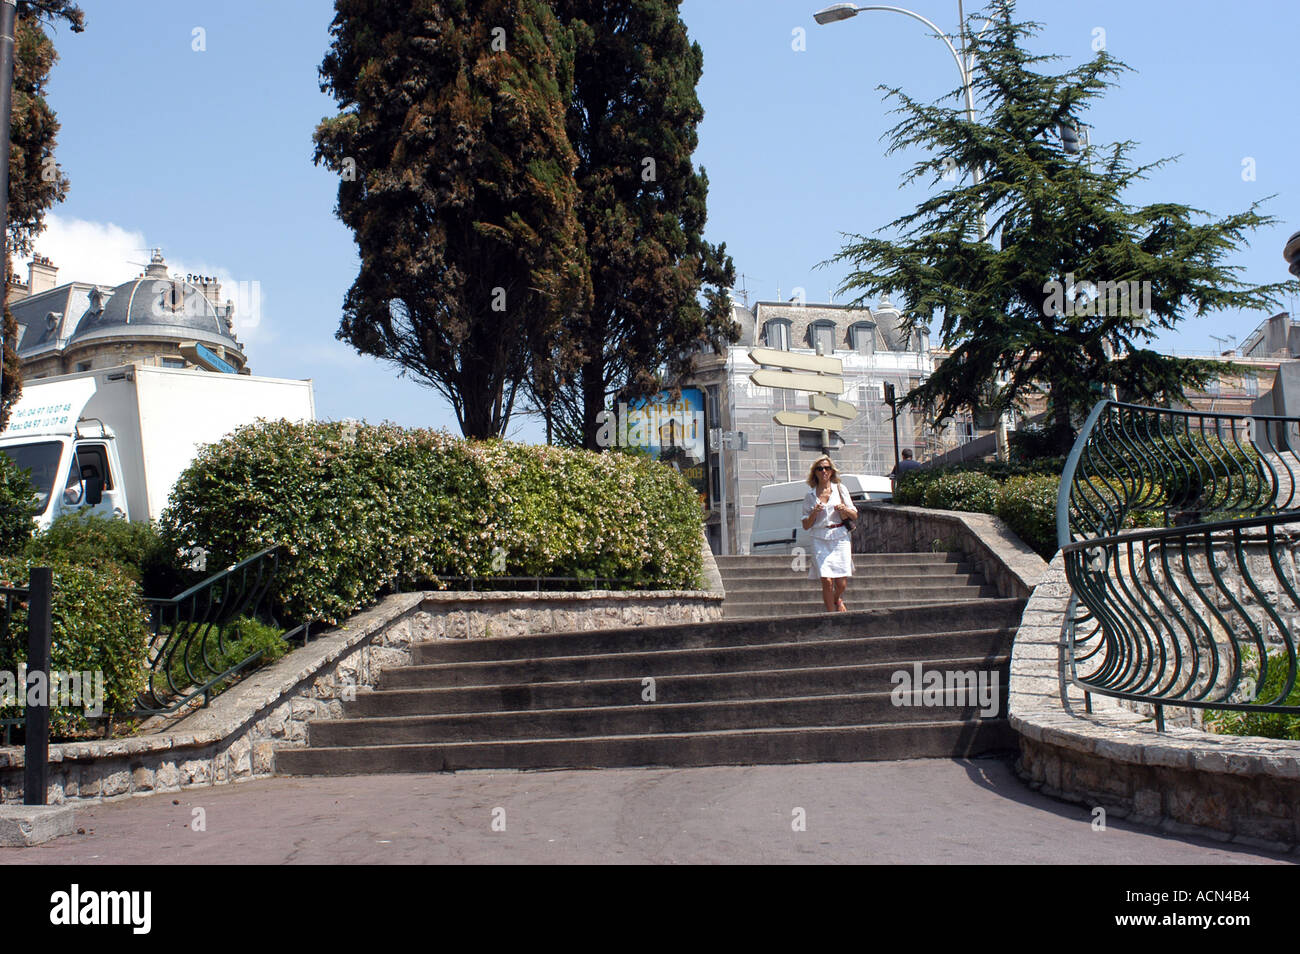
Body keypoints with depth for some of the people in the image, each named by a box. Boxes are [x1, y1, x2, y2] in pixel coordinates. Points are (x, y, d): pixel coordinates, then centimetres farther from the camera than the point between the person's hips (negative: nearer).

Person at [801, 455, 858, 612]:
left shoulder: (840, 489, 8)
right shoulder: (810, 495, 7)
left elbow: (855, 516, 11)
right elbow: (806, 525, 8)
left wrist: (845, 509, -9)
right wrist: (814, 513, -10)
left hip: (840, 538, 0)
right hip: (820, 540, 0)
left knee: (841, 583, -3)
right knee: (827, 580, -14)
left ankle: (838, 600, 31)